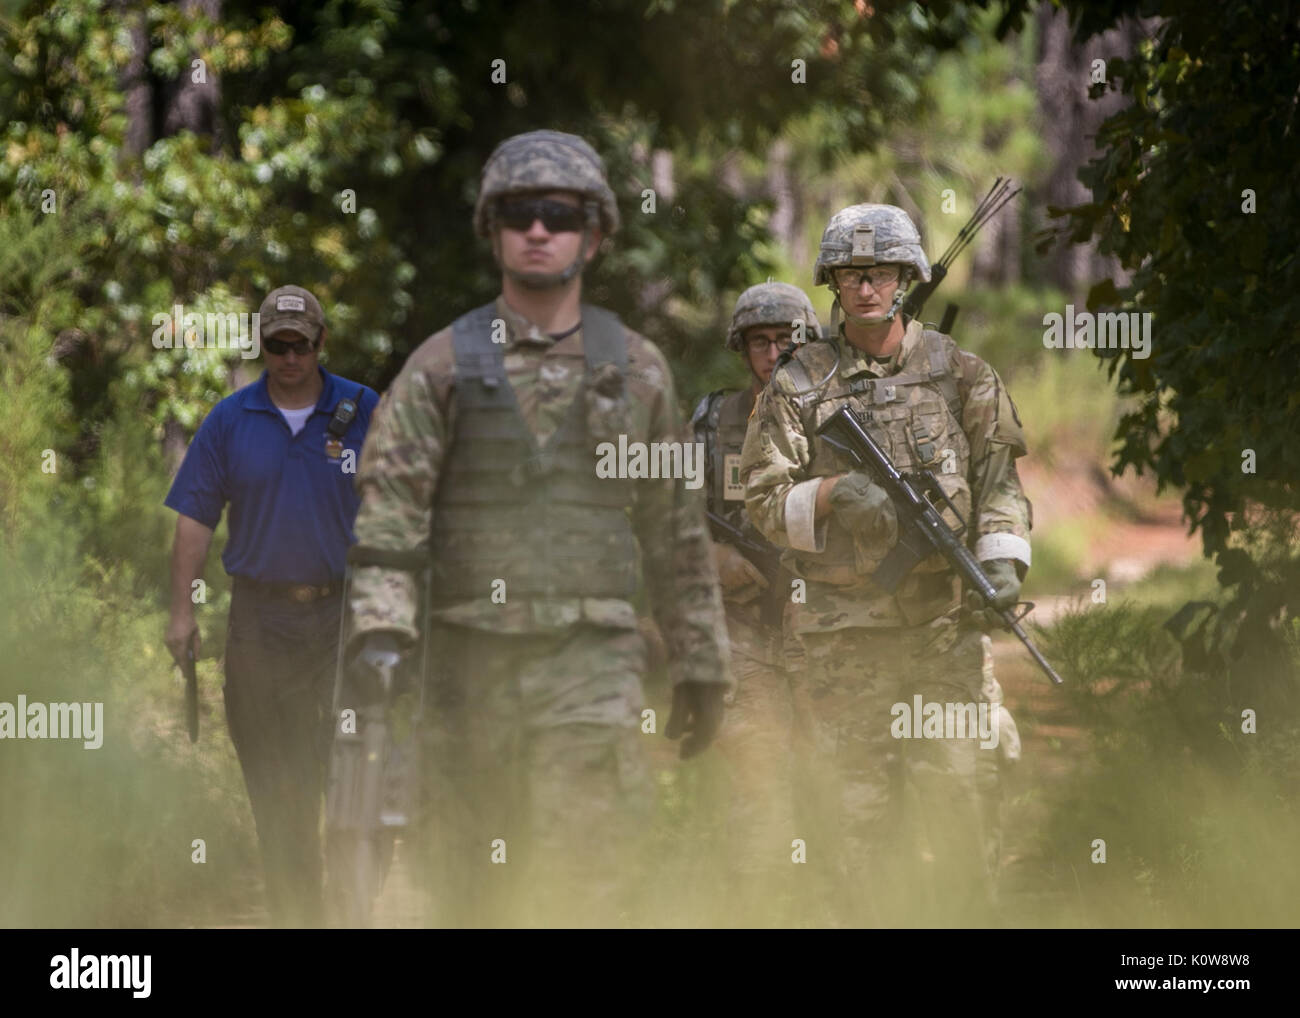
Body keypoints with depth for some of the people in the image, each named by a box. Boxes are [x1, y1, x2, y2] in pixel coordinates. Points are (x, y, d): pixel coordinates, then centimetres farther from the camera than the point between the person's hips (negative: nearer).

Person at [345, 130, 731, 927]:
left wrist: (703, 664, 16)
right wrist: (378, 634, -17)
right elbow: (387, 508, -3)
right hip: (473, 660, 1)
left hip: (592, 661, 0)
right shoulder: (444, 367, 5)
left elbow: (678, 532, 16)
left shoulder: (637, 371, 10)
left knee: (581, 881, -13)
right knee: (472, 891, 7)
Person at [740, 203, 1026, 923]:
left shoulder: (958, 371, 9)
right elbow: (763, 499, 4)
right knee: (852, 812, 0)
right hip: (843, 629, 0)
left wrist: (1003, 559, -10)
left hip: (946, 618, 0)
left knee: (963, 789, -7)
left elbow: (998, 476, 5)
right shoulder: (798, 386, 8)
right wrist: (832, 495, -14)